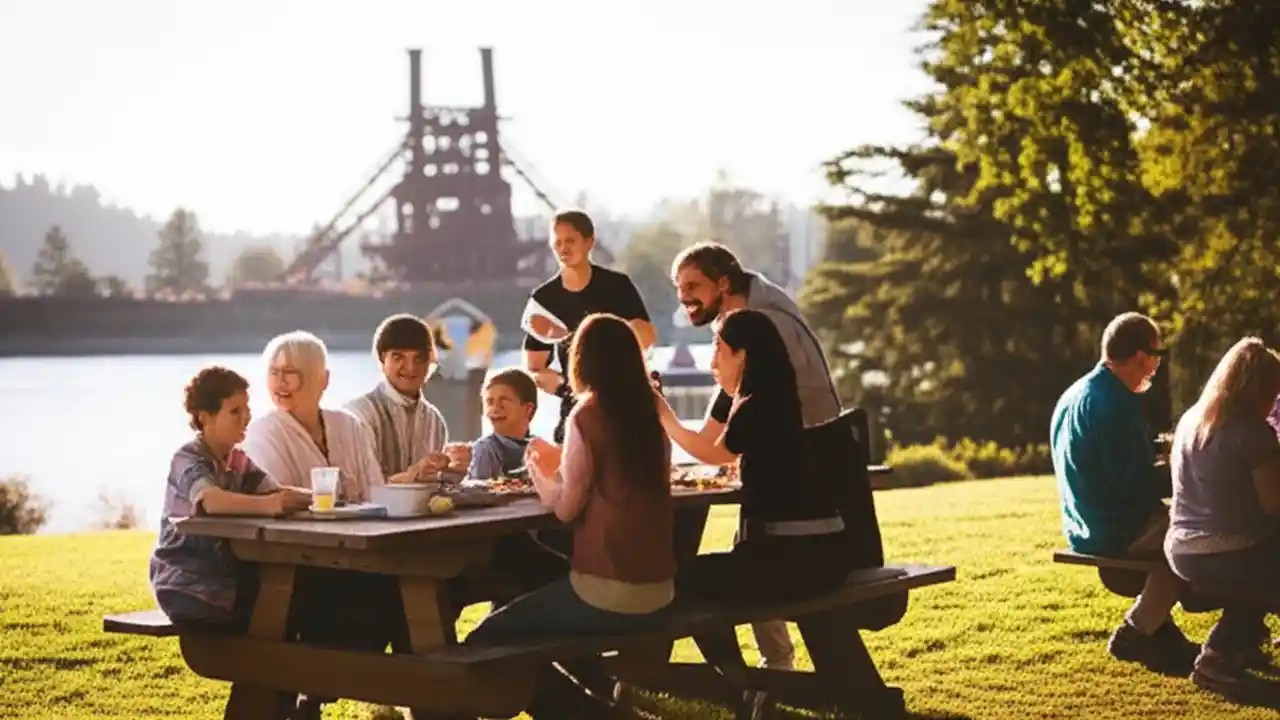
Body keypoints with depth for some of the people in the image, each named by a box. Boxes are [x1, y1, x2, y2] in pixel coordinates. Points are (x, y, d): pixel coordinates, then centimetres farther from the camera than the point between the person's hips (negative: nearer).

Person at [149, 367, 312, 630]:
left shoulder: (239, 461, 10)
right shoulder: (188, 460, -14)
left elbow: (275, 492, -7)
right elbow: (209, 499, -36)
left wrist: (308, 496, -29)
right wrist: (266, 505, -53)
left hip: (229, 576, 7)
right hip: (188, 586, -7)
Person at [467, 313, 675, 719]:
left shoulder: (587, 416, -11)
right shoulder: (648, 417, 9)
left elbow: (567, 508, -8)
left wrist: (538, 469, 10)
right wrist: (560, 466, 22)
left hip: (608, 594, -8)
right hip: (656, 592, 8)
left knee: (488, 640, 5)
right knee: (533, 605, 30)